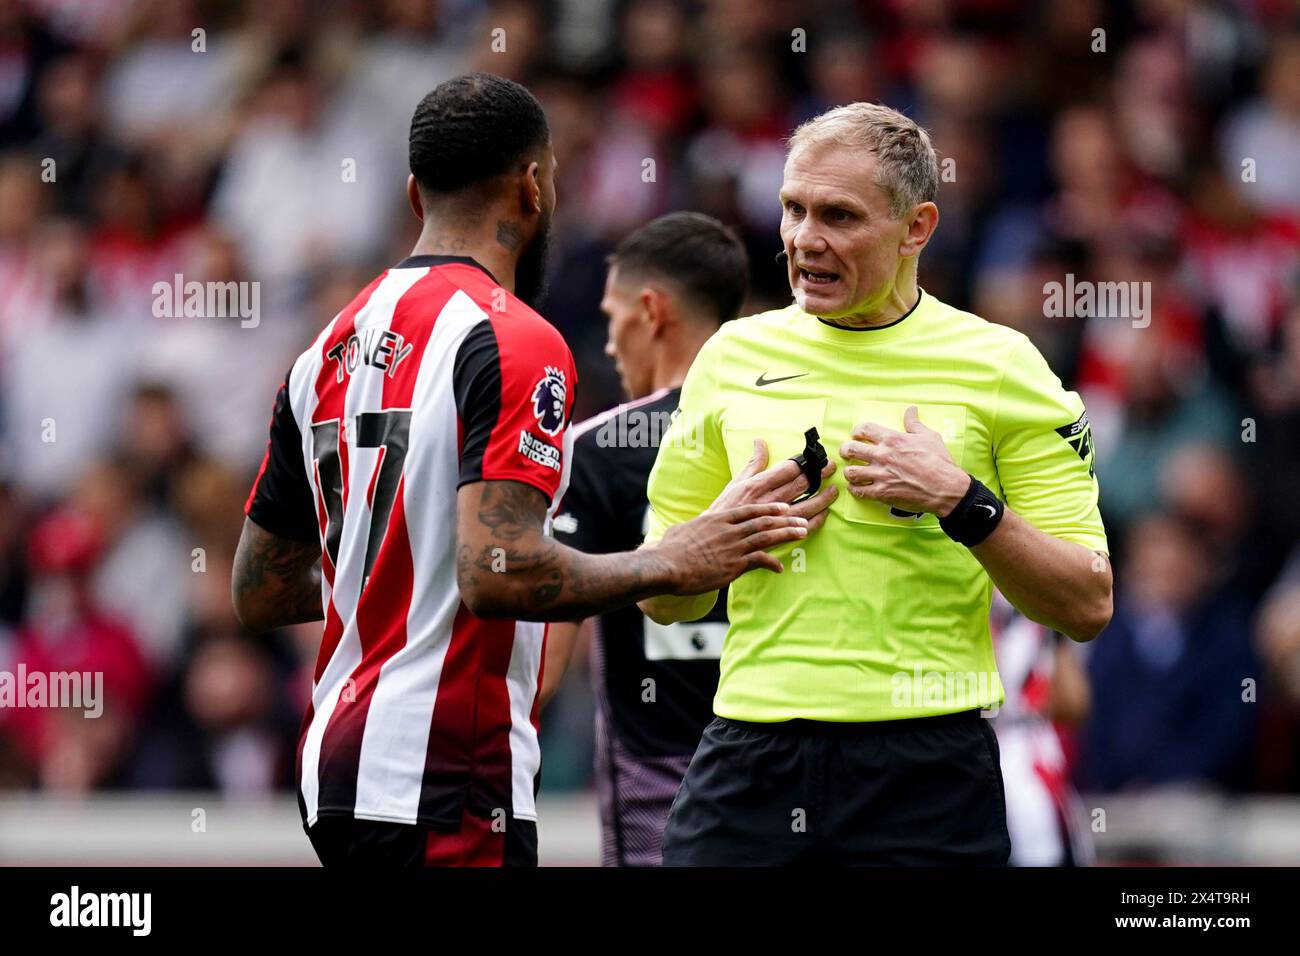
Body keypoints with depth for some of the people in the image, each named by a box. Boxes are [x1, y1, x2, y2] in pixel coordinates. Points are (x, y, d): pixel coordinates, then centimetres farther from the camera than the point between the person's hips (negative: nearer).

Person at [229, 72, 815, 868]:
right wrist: (675, 564, -11)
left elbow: (260, 594, 18)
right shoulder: (514, 343, -11)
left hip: (336, 765, 9)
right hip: (448, 786, -9)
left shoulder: (329, 351, 14)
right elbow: (497, 573, -23)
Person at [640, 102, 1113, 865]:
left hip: (928, 773, -2)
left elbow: (1087, 607, -1)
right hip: (749, 761, 3)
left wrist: (961, 503, -14)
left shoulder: (997, 364, 0)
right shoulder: (733, 356, 10)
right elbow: (662, 600, 15)